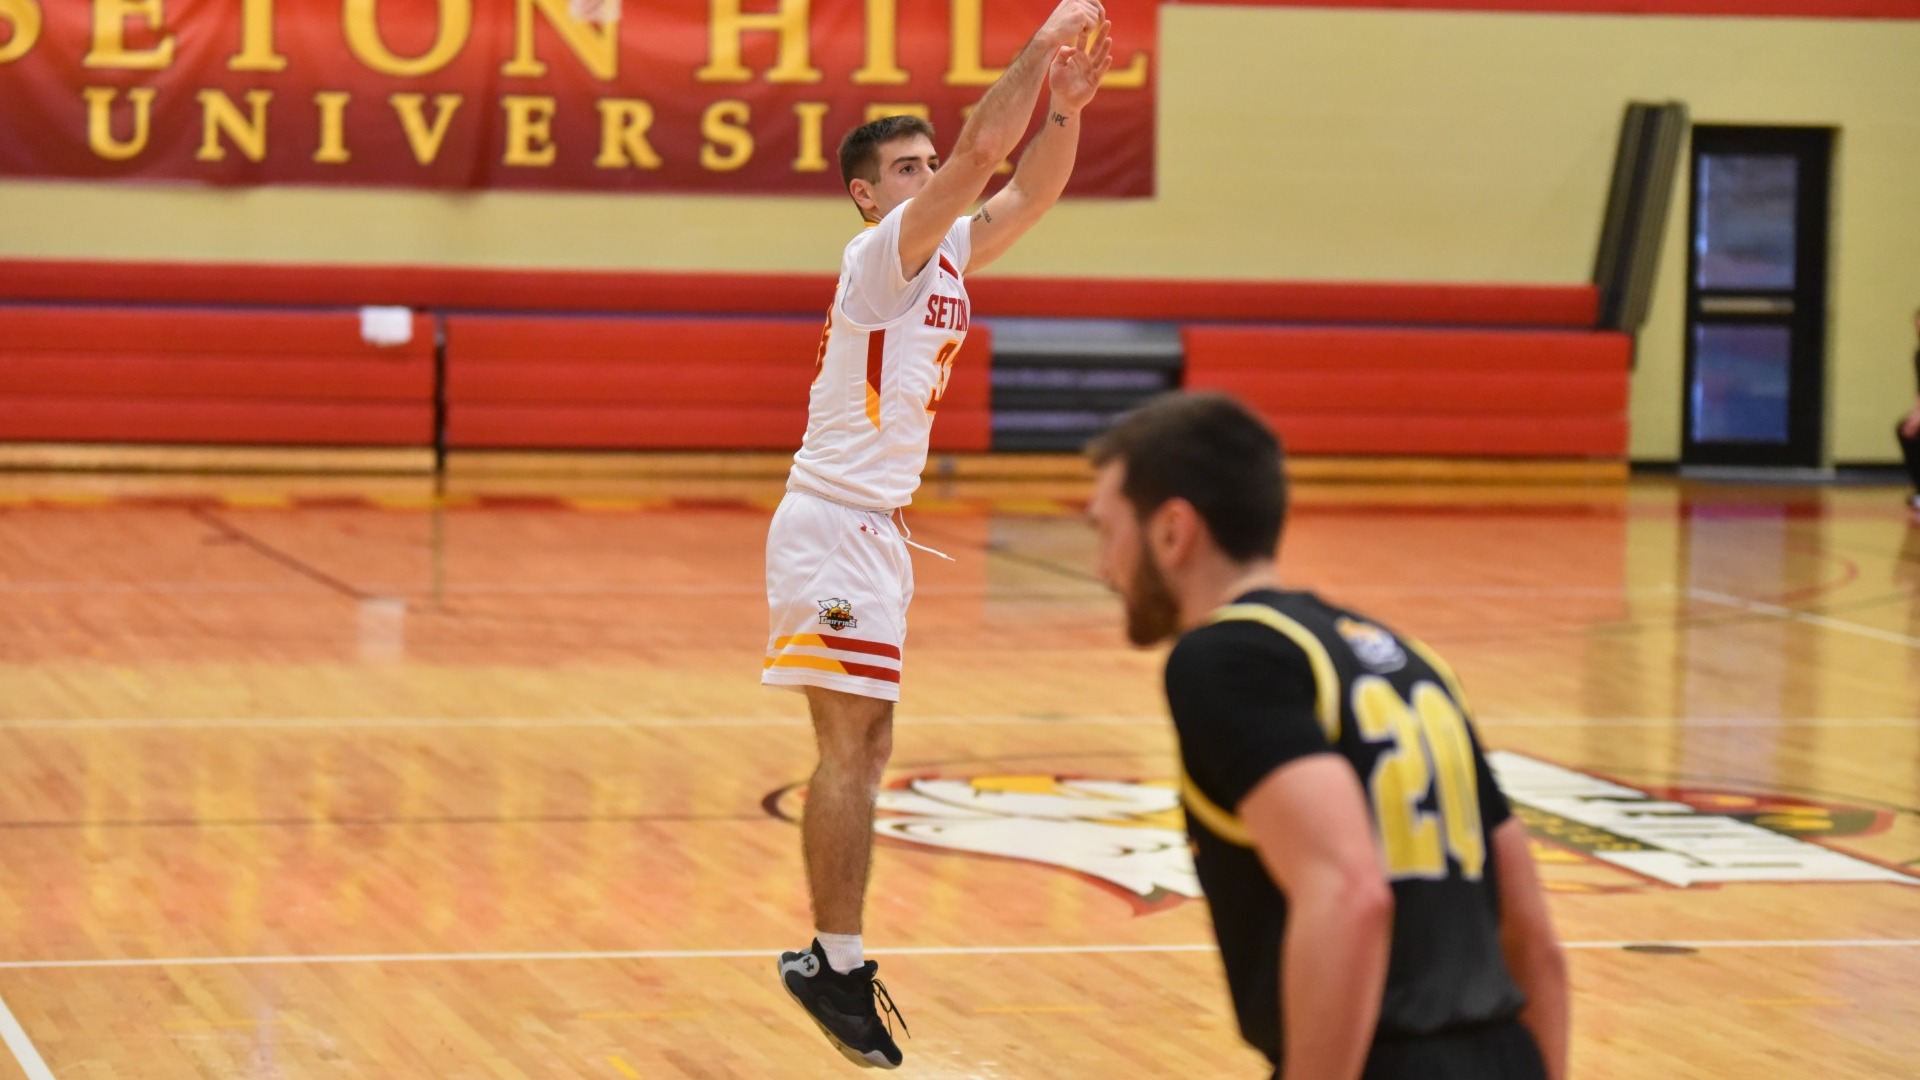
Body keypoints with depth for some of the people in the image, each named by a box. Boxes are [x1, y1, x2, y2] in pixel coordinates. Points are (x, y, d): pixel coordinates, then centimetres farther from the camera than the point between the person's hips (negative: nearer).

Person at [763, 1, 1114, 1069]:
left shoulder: (947, 252, 13)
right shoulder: (882, 251, -12)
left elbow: (1028, 189, 8)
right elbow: (980, 156, -22)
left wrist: (1068, 101, -5)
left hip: (874, 526, 9)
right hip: (834, 527, -9)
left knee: (867, 748, 10)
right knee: (850, 750, -10)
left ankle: (836, 959, 14)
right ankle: (835, 960, -7)